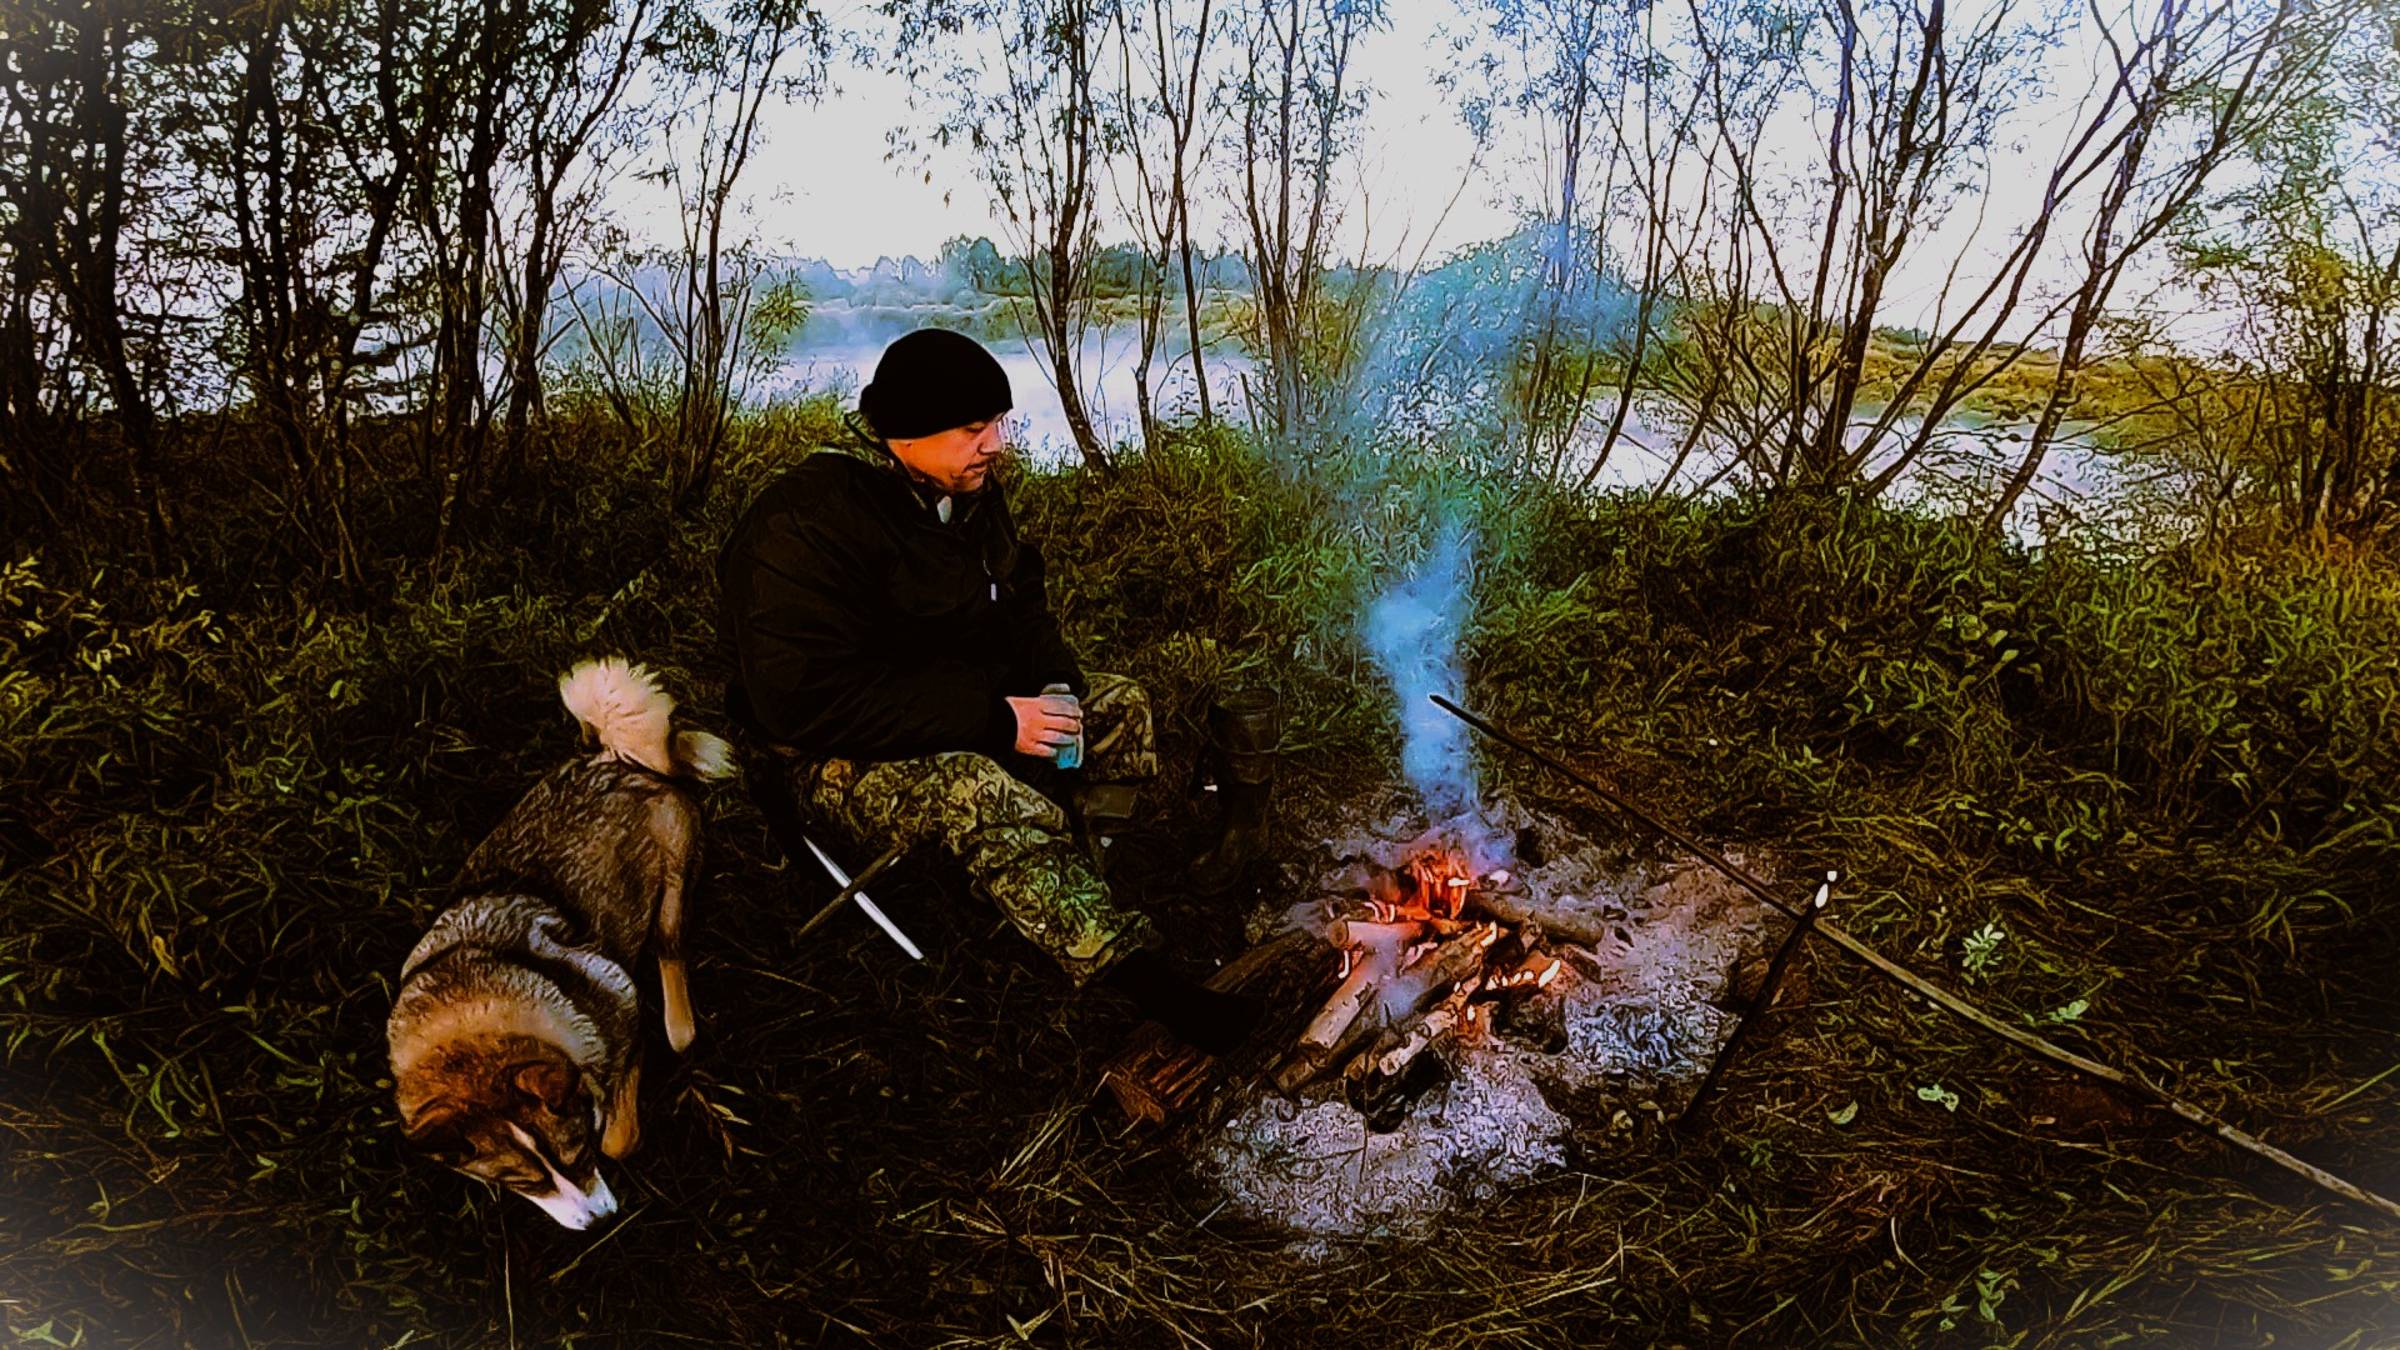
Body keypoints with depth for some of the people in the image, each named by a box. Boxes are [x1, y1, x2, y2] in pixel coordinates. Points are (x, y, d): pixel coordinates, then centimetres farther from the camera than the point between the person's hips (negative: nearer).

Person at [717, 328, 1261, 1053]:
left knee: (1120, 706, 1)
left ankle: (1087, 891, -4)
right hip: (835, 755, -9)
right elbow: (808, 701, -32)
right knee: (987, 794, -35)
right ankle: (1141, 979, -29)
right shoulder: (803, 524, -26)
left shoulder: (967, 491, 1)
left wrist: (1054, 684, -8)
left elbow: (1019, 600, 15)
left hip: (968, 704, 9)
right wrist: (993, 721, -32)